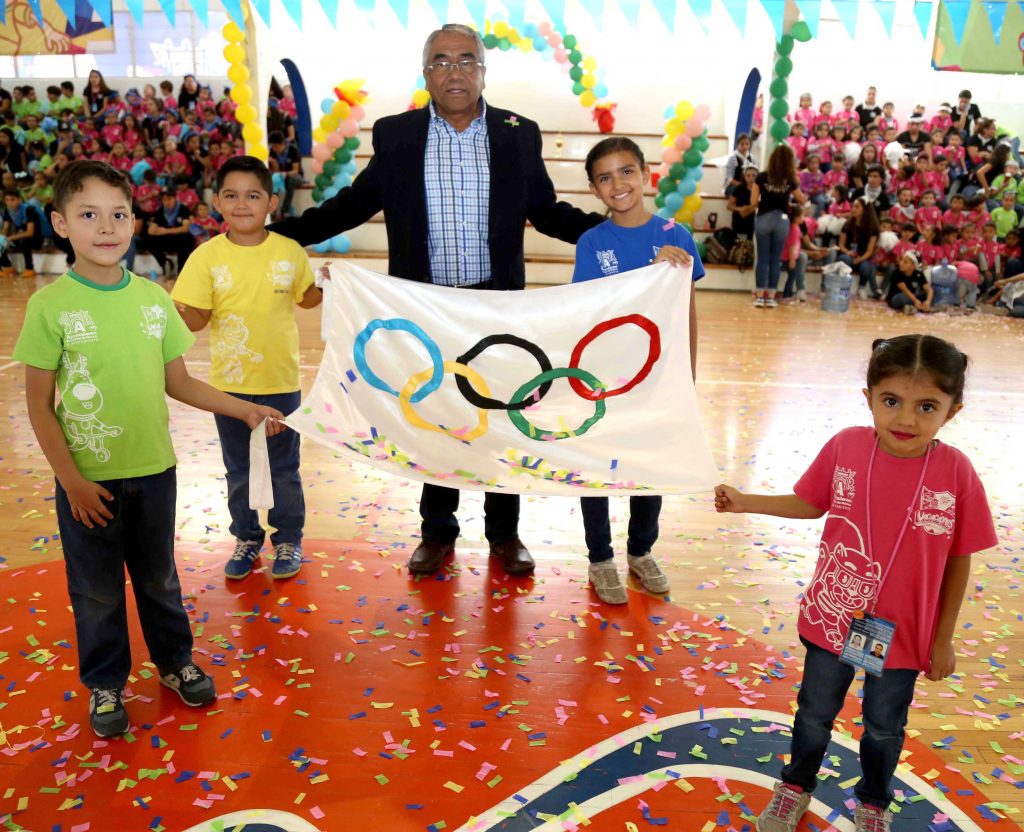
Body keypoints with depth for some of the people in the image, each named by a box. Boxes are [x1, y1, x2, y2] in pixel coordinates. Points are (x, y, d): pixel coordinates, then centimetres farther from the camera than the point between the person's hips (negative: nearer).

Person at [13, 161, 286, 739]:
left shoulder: (154, 298, -2)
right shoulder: (51, 305, -11)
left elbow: (179, 383, 6)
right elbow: (39, 406, -8)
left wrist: (245, 409, 0)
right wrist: (72, 481, -12)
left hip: (153, 469, 3)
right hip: (87, 479, -2)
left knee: (160, 577, 19)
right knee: (96, 589, 14)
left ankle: (175, 661, 40)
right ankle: (105, 684, 34)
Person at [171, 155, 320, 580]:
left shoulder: (290, 252, -4)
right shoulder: (207, 256, -7)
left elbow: (307, 297, 11)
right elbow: (194, 318, -7)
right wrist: (171, 311, -26)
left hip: (280, 383, 0)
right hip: (229, 383, 1)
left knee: (283, 468, 13)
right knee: (239, 469, 16)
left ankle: (288, 539, 30)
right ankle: (246, 538, 34)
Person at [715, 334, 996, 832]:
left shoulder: (956, 472, -21)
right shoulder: (845, 446, -18)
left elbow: (959, 561, -9)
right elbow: (811, 504, 1)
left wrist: (943, 638, -2)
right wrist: (744, 502, -9)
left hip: (903, 635, 0)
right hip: (831, 621, 1)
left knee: (884, 728, 24)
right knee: (815, 713, 23)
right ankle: (796, 786, 51)